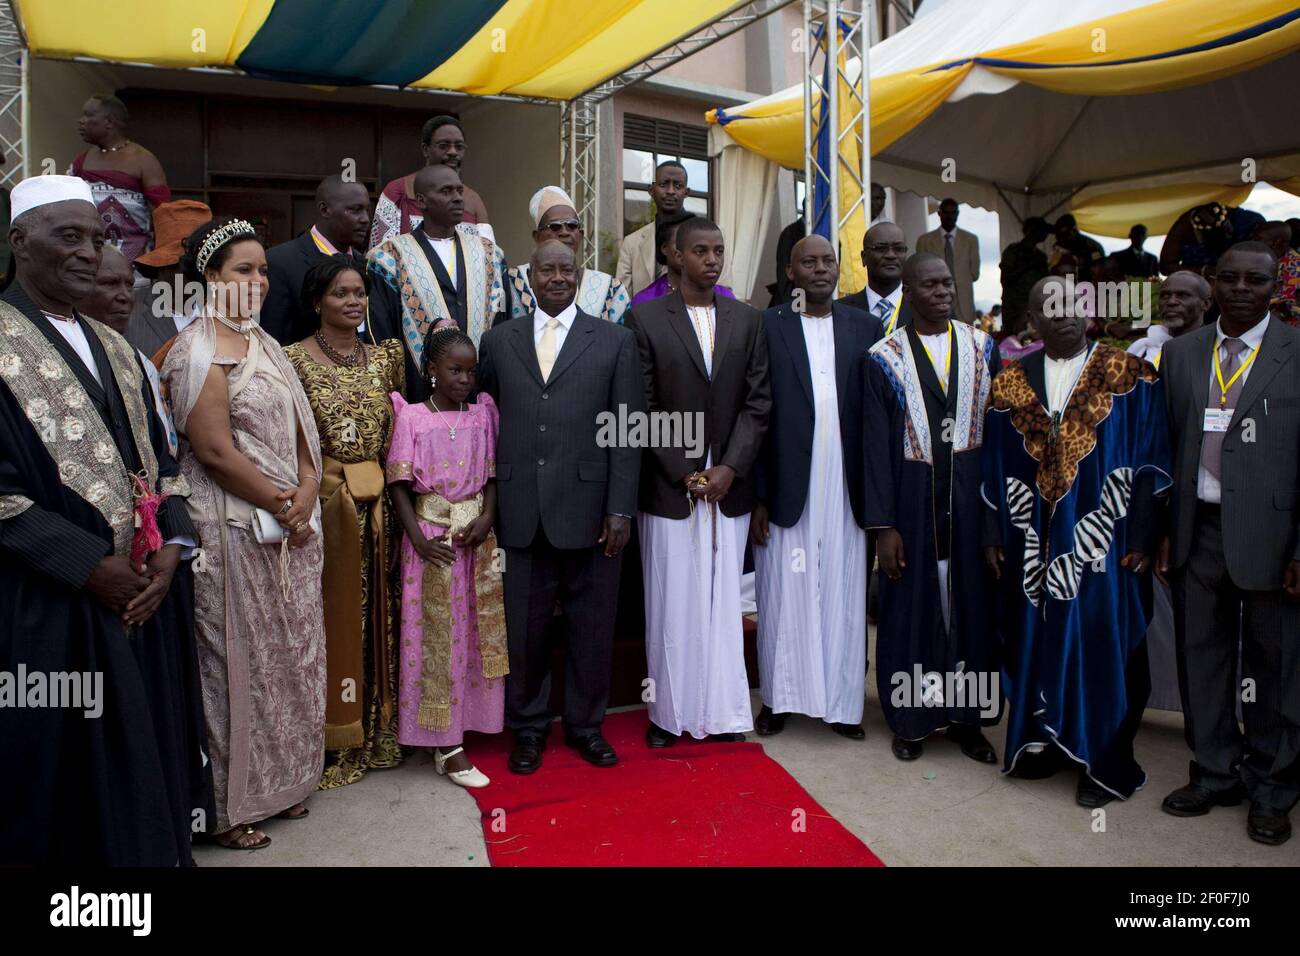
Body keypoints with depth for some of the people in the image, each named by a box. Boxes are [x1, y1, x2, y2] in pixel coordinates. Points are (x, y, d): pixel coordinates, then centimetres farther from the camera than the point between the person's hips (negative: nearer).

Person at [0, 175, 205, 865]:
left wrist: (172, 545, -3)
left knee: (146, 749, 15)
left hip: (144, 590, 6)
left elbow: (157, 455, 12)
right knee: (66, 770, 6)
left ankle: (156, 847, 31)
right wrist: (92, 565, -16)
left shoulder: (112, 348, 14)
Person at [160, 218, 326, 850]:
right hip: (235, 530, -8)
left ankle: (279, 781, 31)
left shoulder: (264, 343, 14)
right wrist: (283, 509, -12)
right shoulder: (198, 350, -11)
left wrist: (306, 493, -4)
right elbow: (215, 450, -18)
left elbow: (297, 428, 12)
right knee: (241, 660, 3)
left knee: (291, 651, 14)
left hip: (289, 527, 8)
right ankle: (228, 806, 21)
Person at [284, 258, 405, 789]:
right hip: (323, 502, -4)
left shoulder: (384, 357, 10)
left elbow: (401, 429, 10)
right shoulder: (295, 359, -4)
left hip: (377, 503, 4)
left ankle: (376, 730, 26)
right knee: (331, 613, 3)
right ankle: (331, 739, 18)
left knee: (377, 613, 11)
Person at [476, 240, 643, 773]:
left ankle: (585, 725, 28)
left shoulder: (615, 341, 5)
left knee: (591, 625, 8)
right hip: (520, 512, 1)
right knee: (524, 626, 9)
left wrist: (620, 508, -5)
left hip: (589, 509, -1)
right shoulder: (498, 341, 11)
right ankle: (528, 728, 28)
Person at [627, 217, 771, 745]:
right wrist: (685, 473, -9)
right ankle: (668, 712, 18)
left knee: (723, 601, 8)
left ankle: (722, 711, 20)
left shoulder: (747, 320, 9)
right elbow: (643, 408, -4)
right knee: (671, 602, 5)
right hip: (670, 485, -2)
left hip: (728, 484, 3)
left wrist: (729, 468, -7)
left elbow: (758, 401, 4)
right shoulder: (646, 318, 0)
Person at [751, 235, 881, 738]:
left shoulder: (866, 327, 8)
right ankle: (778, 699, 20)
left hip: (847, 490, 2)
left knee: (844, 597, 8)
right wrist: (758, 495, -6)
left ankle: (842, 703, 20)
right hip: (788, 489, -2)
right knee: (784, 596, 6)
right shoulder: (767, 326, 1)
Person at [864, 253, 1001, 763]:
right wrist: (883, 525, -9)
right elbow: (877, 446, -5)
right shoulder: (884, 358, -3)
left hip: (971, 494, 2)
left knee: (970, 604, 9)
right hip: (912, 497, -2)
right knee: (910, 608, 6)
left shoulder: (982, 347, 4)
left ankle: (966, 716, 25)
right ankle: (910, 719, 23)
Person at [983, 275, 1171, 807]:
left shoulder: (1131, 378, -3)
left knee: (1102, 645, 4)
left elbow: (1149, 464, -4)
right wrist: (994, 536, 5)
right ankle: (1045, 739, 29)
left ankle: (1105, 762, 20)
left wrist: (1143, 539, -8)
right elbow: (997, 469, 8)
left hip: (1103, 543, -2)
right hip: (1034, 544, 3)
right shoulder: (1011, 383, 5)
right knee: (1037, 639, 11)